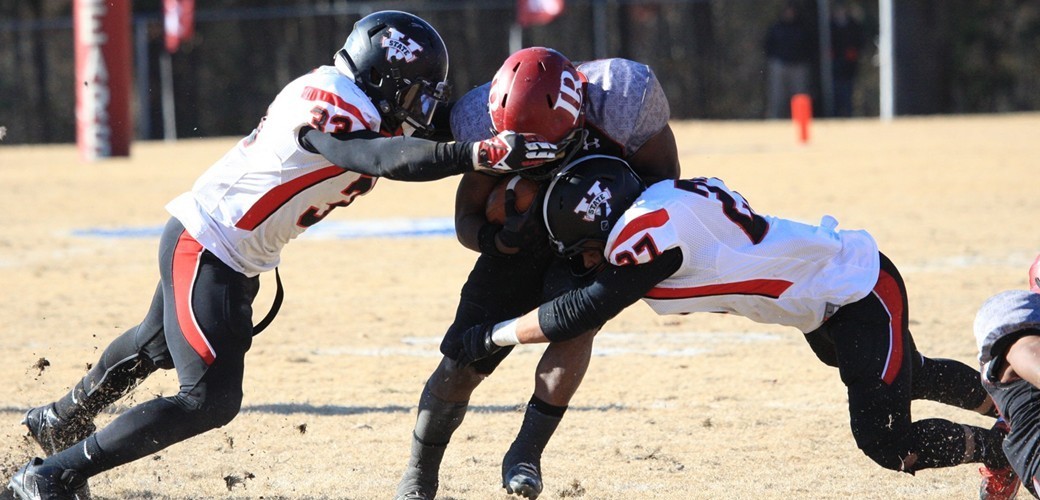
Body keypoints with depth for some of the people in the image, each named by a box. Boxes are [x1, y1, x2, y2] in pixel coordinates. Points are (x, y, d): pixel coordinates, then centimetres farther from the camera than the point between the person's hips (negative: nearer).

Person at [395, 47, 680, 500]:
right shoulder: (488, 125, -27)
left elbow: (664, 178, -17)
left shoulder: (620, 101, -35)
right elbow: (467, 220, -14)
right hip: (526, 230, 1)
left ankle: (526, 452, -15)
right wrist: (498, 239, -37)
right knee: (463, 362, -5)